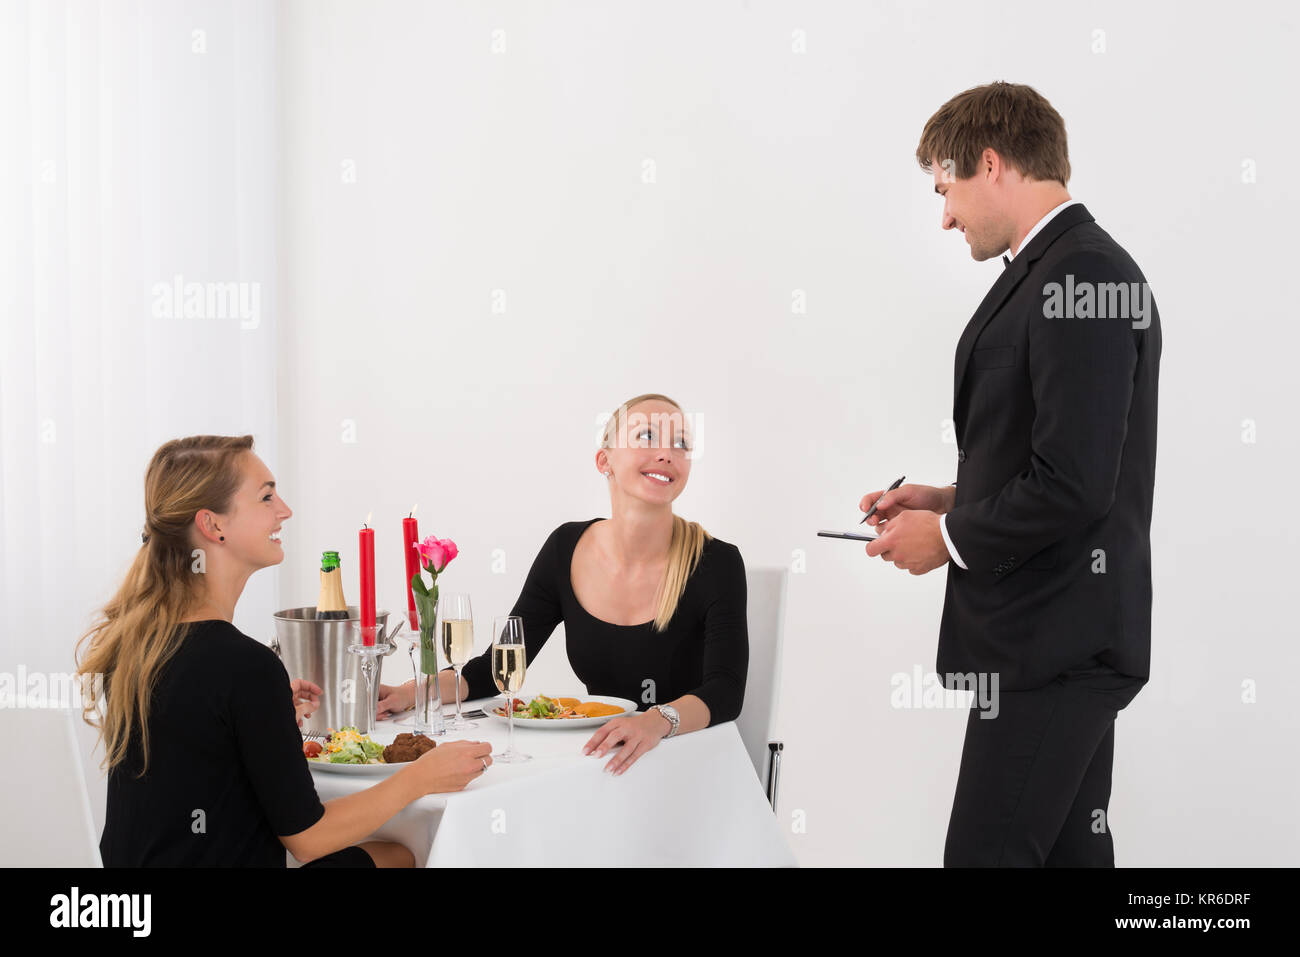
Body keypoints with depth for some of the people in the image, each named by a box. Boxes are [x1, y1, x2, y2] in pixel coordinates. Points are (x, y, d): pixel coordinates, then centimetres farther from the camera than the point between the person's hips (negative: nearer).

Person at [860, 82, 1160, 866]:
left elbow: (1074, 485, -24)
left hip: (1055, 644, -10)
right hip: (1059, 634, 10)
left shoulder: (1081, 279, -18)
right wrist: (955, 501, 12)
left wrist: (949, 536, -11)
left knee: (986, 851, -8)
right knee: (1070, 850, 15)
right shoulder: (1066, 271, 14)